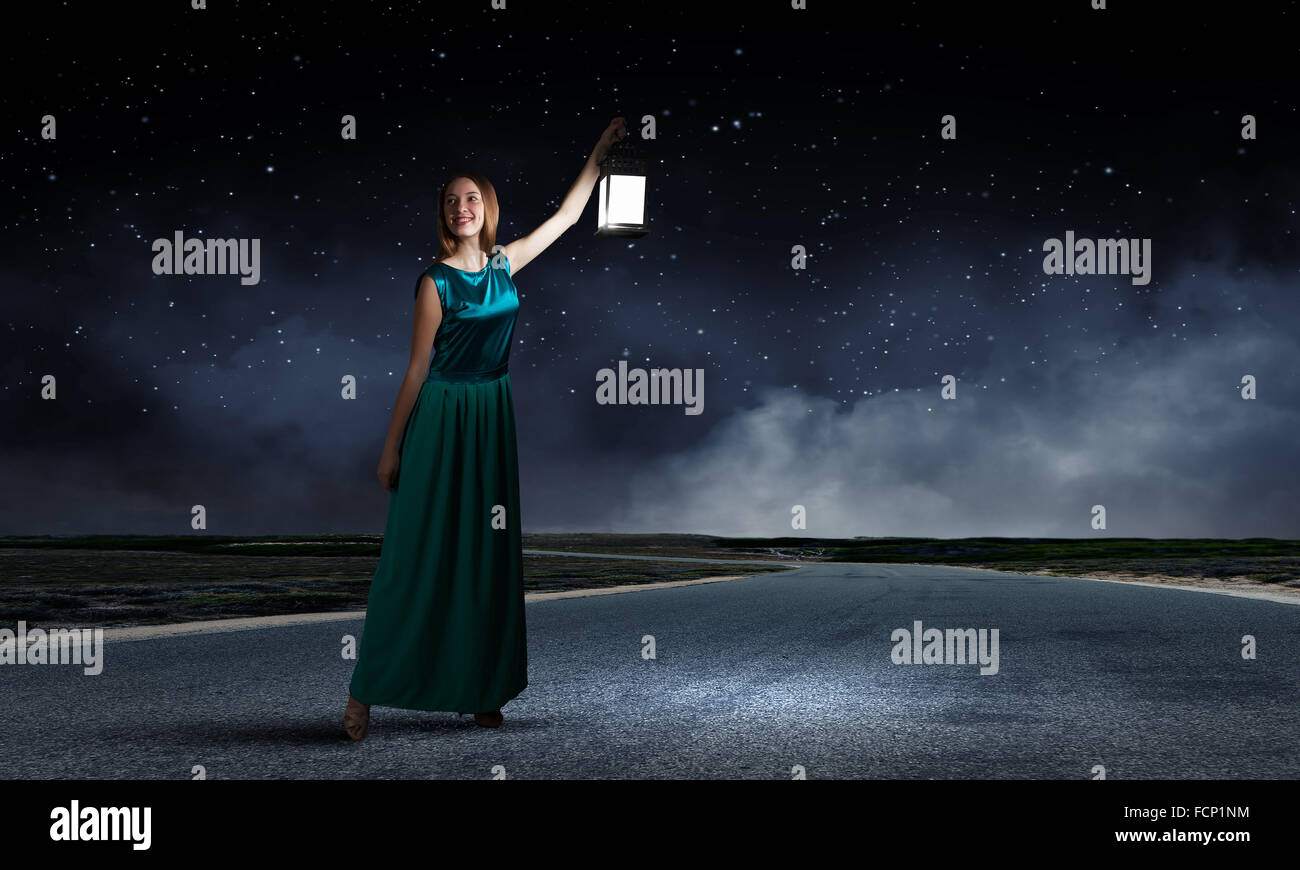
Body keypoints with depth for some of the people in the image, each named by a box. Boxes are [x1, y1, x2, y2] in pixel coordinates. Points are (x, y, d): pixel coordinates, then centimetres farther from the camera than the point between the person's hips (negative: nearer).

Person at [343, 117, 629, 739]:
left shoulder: (504, 264, 5)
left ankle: (481, 690, 14)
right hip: (441, 416, -5)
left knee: (485, 556, 7)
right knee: (418, 554, -4)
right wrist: (391, 448, -6)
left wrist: (599, 153, 17)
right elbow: (418, 369, -8)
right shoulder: (436, 282, -9)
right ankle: (365, 691, 3)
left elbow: (567, 214, 17)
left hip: (492, 416, 5)